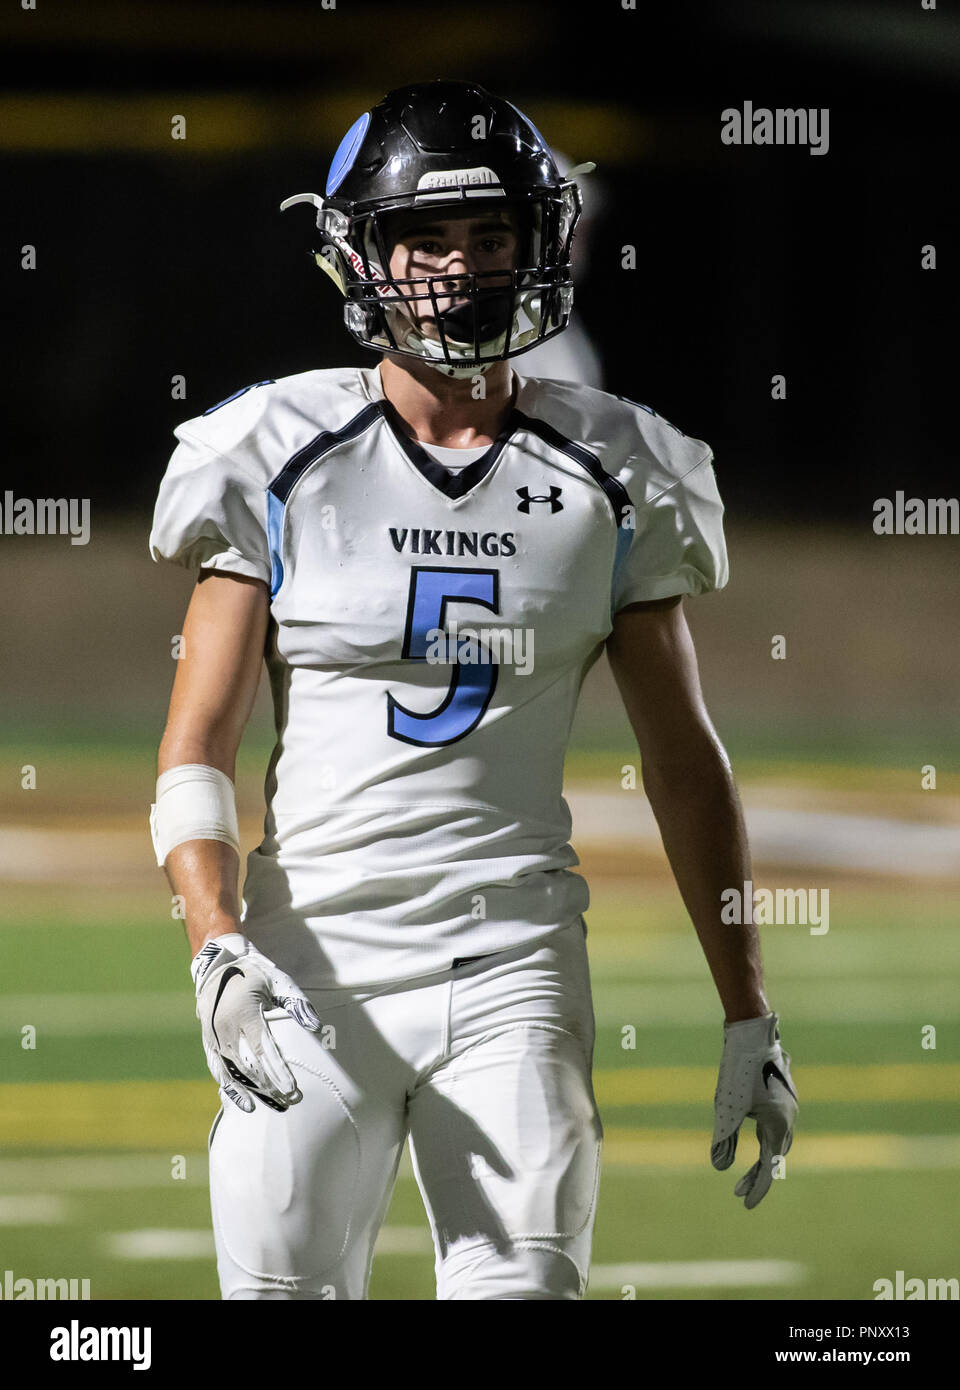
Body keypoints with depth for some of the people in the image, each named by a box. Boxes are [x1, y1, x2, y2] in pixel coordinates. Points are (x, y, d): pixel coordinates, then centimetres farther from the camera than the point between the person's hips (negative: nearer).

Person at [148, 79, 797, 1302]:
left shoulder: (610, 482, 6)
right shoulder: (281, 461, 1)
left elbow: (684, 762, 13)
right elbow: (197, 748, -1)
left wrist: (748, 1017, 11)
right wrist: (217, 951, -18)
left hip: (514, 959, 1)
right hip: (316, 956, -1)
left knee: (526, 1286, -11)